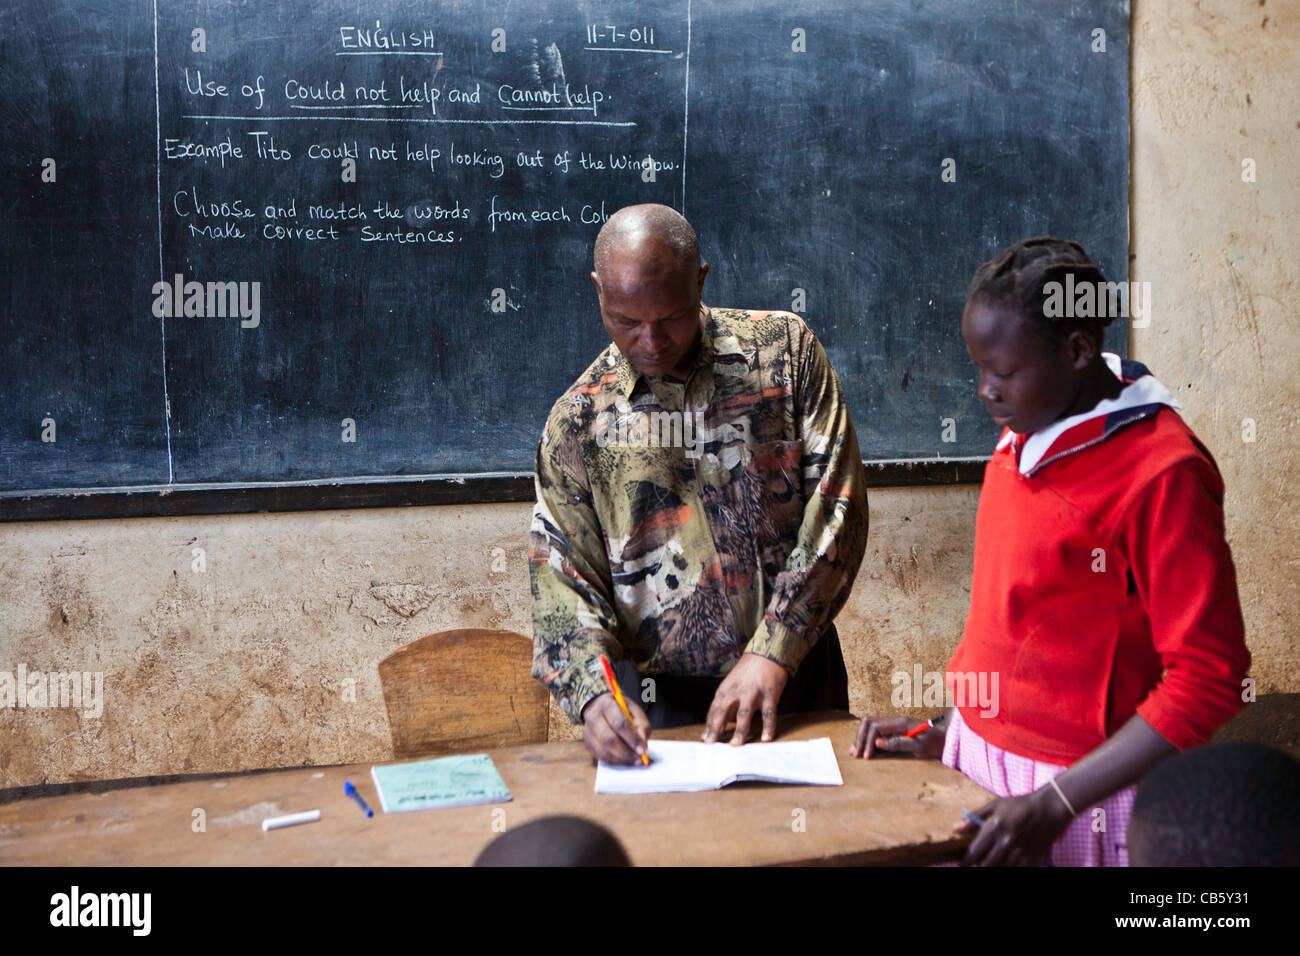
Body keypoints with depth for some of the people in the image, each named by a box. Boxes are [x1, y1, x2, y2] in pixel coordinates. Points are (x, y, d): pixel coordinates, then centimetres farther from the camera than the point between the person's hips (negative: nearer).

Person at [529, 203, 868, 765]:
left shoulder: (785, 349, 0)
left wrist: (773, 651, -11)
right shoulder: (576, 419, 2)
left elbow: (837, 507, -4)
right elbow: (561, 573, 1)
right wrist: (593, 691, -17)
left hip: (797, 678, 0)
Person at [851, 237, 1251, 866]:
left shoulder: (1161, 472, -19)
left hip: (1077, 785, -6)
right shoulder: (1025, 437, 2)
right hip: (978, 764, 7)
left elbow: (1208, 679, -19)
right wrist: (949, 732, 5)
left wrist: (1054, 805, -21)